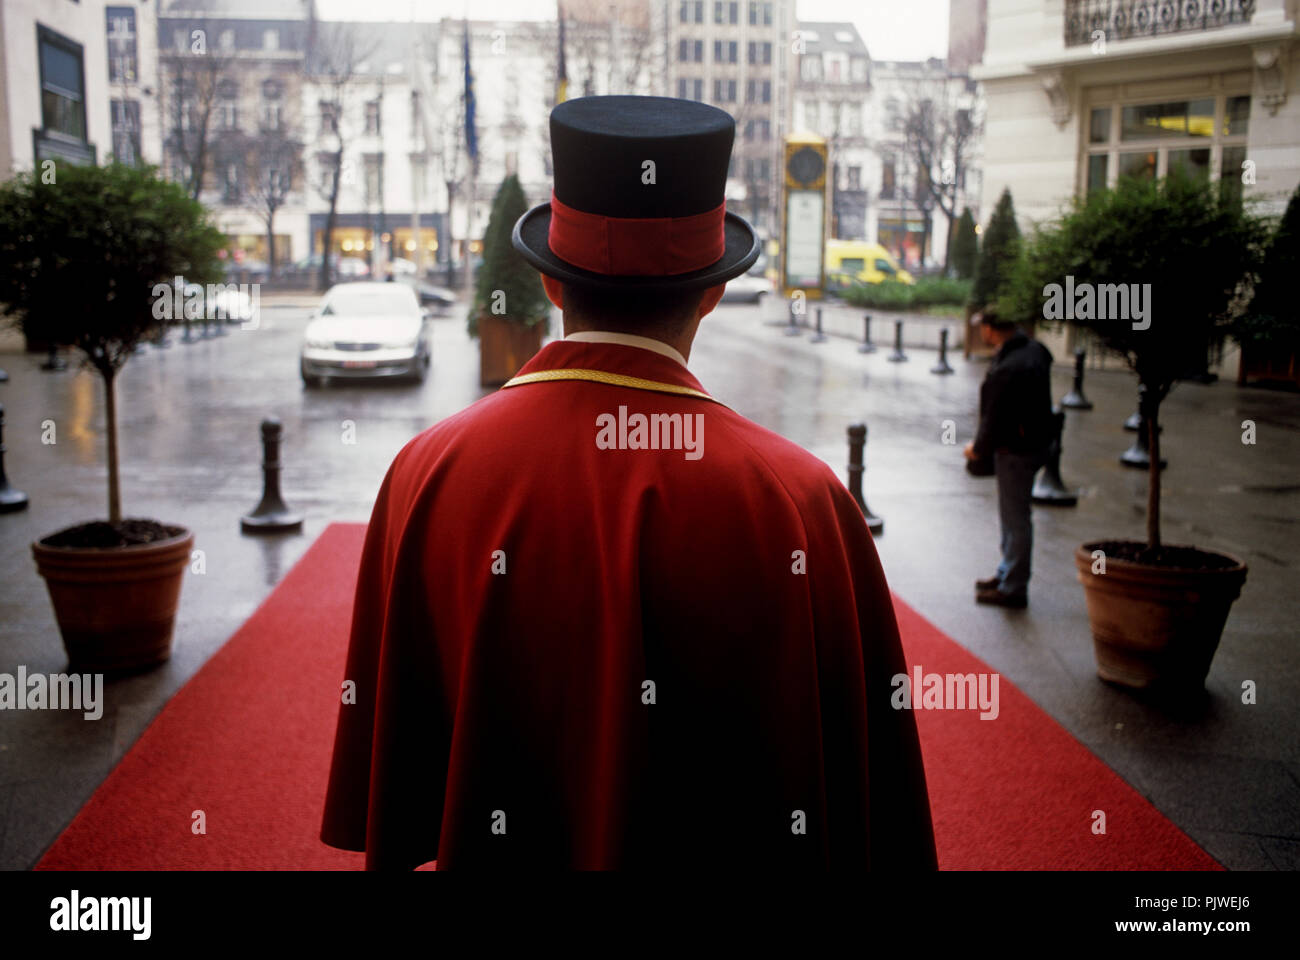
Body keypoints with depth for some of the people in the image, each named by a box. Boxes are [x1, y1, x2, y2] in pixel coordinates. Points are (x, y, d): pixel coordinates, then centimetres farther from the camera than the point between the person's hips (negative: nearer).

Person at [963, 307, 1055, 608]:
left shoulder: (1007, 369, -26)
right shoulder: (1034, 351, 5)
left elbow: (994, 419, -20)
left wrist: (978, 449, -4)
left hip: (1015, 450, -10)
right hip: (1034, 443, 10)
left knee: (1015, 519, 0)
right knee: (1013, 516, 22)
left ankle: (1013, 588, 10)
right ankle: (1008, 573, 36)